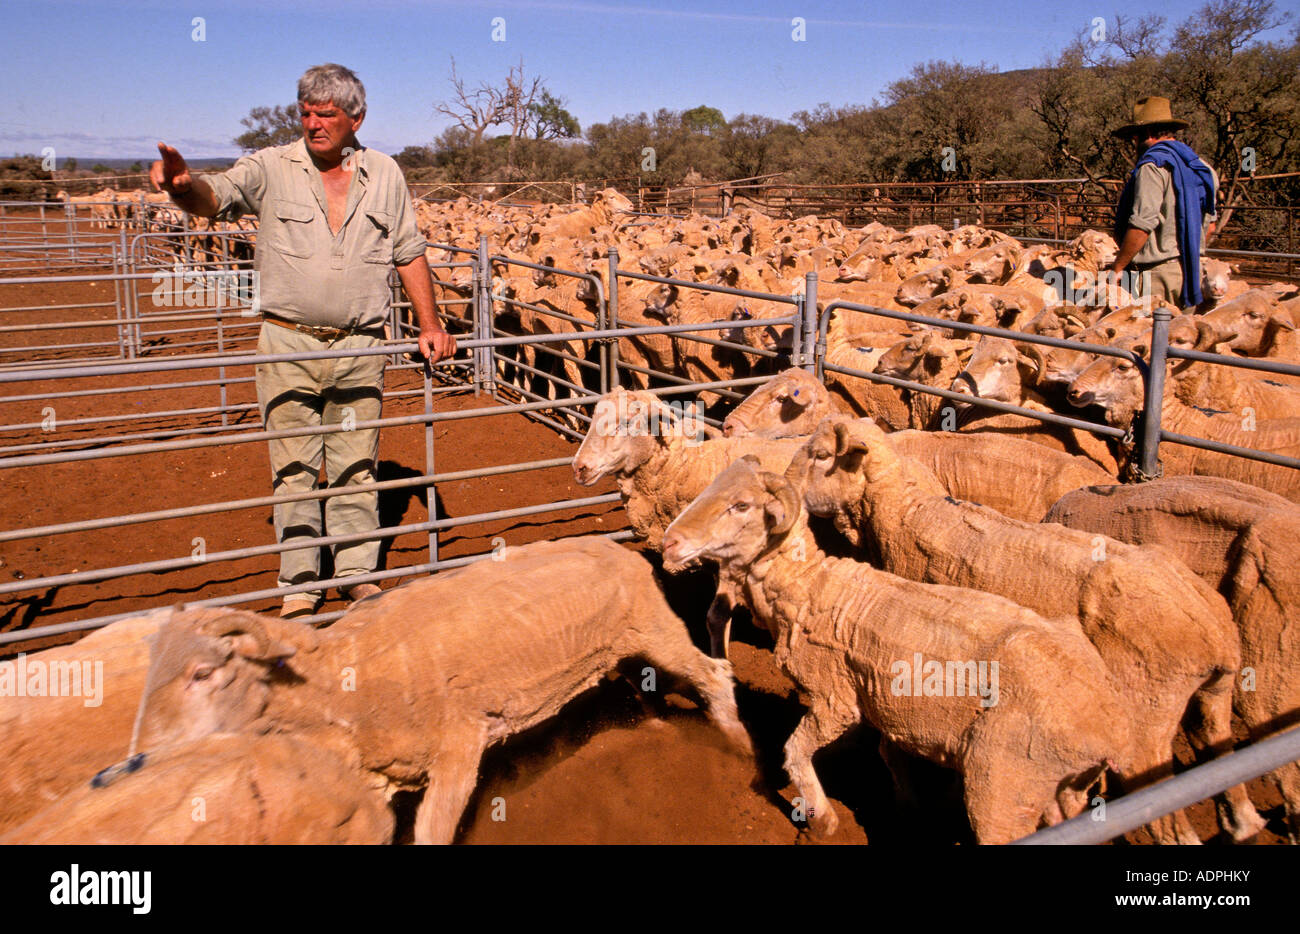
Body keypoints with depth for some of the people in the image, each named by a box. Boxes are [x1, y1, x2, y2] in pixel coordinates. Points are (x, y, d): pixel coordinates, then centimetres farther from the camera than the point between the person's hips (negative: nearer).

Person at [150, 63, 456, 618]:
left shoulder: (384, 175, 7)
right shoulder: (272, 168, 0)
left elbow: (409, 254, 12)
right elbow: (215, 198, -15)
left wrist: (429, 325, 8)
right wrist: (183, 185, -39)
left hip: (361, 347, 1)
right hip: (288, 344, -1)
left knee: (356, 466, 8)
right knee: (294, 467, 3)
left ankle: (358, 573, 21)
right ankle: (299, 584, 14)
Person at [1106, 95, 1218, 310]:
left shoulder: (1153, 165, -13)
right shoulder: (1196, 165, 15)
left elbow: (1141, 225, -21)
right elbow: (1209, 226, 18)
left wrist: (1116, 268, -14)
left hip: (1156, 275, -9)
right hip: (1190, 271, 9)